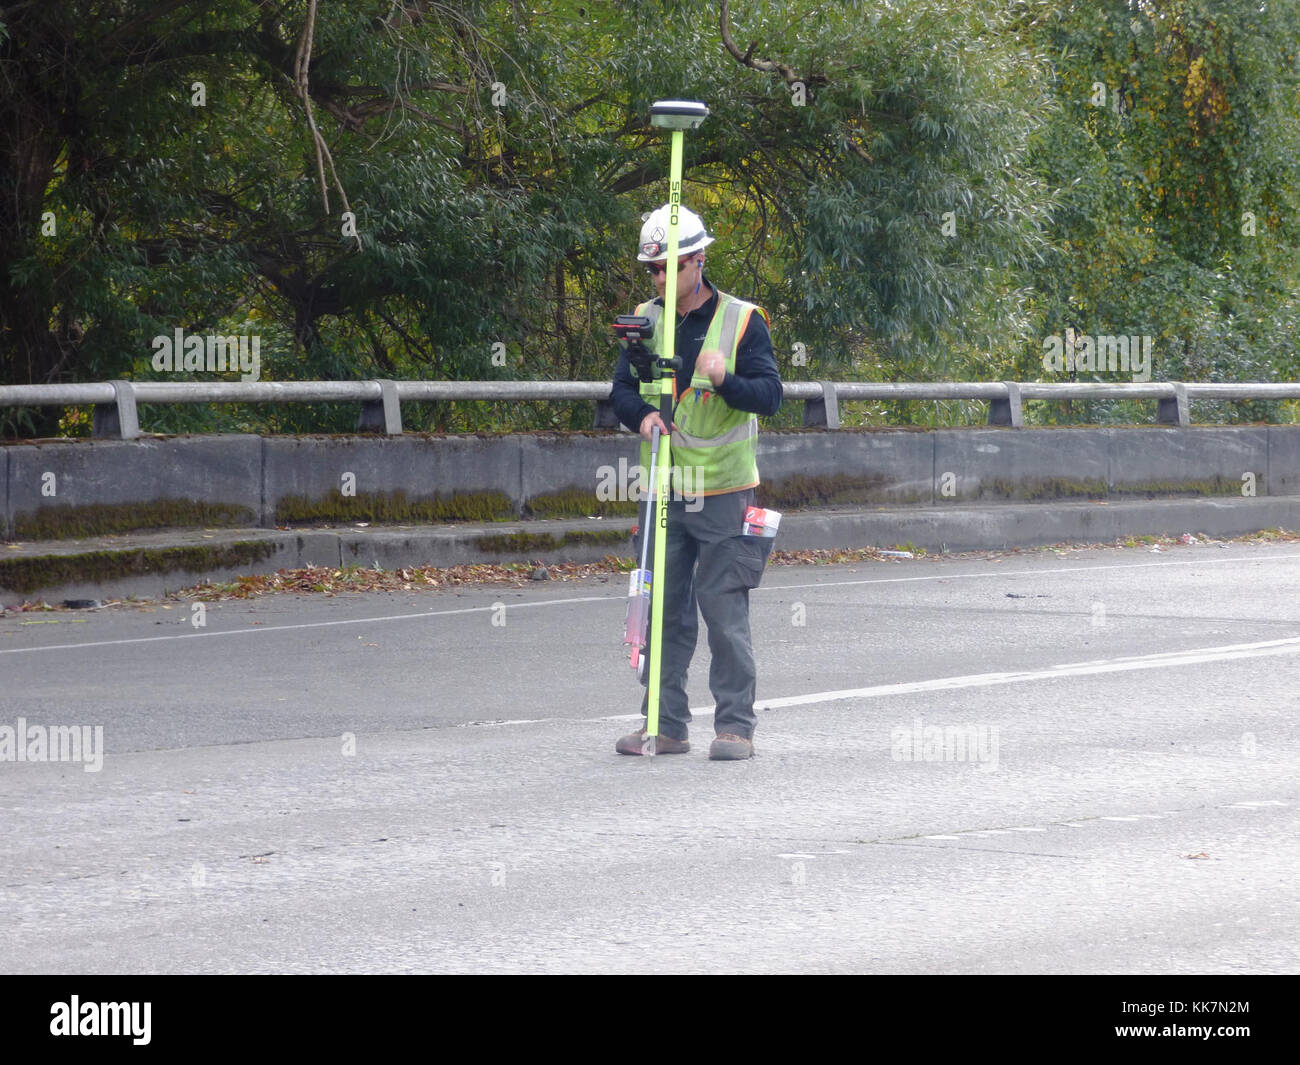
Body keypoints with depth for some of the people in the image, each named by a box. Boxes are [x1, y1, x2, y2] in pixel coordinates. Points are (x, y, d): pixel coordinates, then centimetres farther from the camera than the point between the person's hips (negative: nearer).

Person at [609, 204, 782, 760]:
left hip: (723, 494, -4)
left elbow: (770, 394, -10)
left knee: (724, 610, -6)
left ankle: (735, 725, 0)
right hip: (663, 495, 4)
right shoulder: (645, 322, 9)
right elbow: (621, 389, 6)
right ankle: (666, 724, 13)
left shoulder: (741, 321, -3)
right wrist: (642, 415, -16)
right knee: (664, 612, 6)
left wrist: (725, 380, -30)